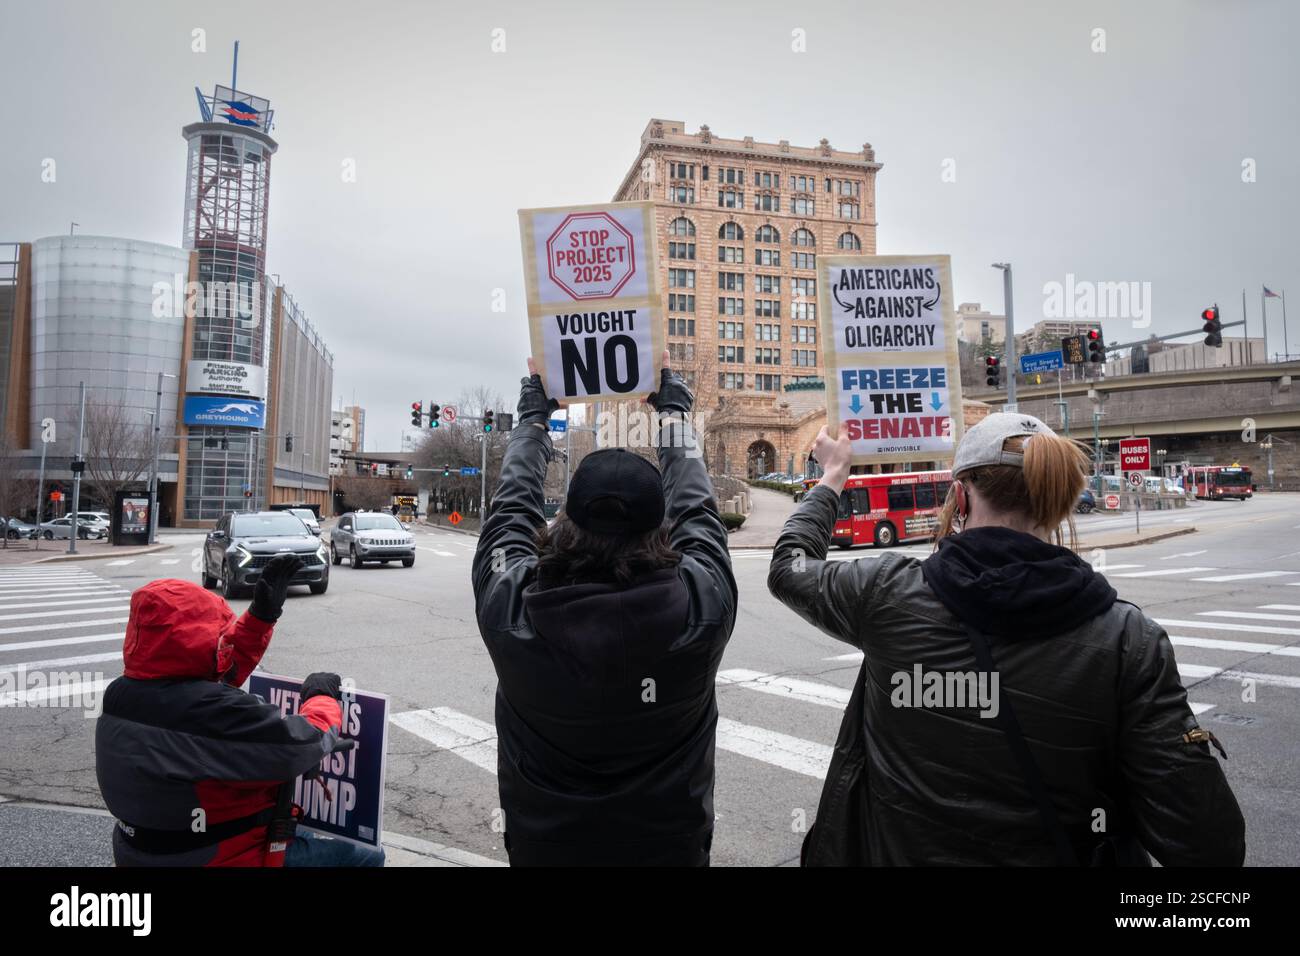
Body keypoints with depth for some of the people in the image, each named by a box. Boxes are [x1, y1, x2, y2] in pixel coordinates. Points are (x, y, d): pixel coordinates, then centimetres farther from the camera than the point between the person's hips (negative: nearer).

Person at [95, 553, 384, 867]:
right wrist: (321, 696, -7)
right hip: (221, 859, -9)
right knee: (367, 858, 2)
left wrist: (262, 614, 5)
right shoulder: (213, 711, -33)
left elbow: (221, 668, 8)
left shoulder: (120, 695, -5)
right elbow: (303, 745, -26)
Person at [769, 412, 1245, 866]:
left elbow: (789, 567, 4)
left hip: (902, 850, 1)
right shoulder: (1127, 638, -16)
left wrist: (833, 477, 17)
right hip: (1057, 852, 0)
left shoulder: (887, 595, -16)